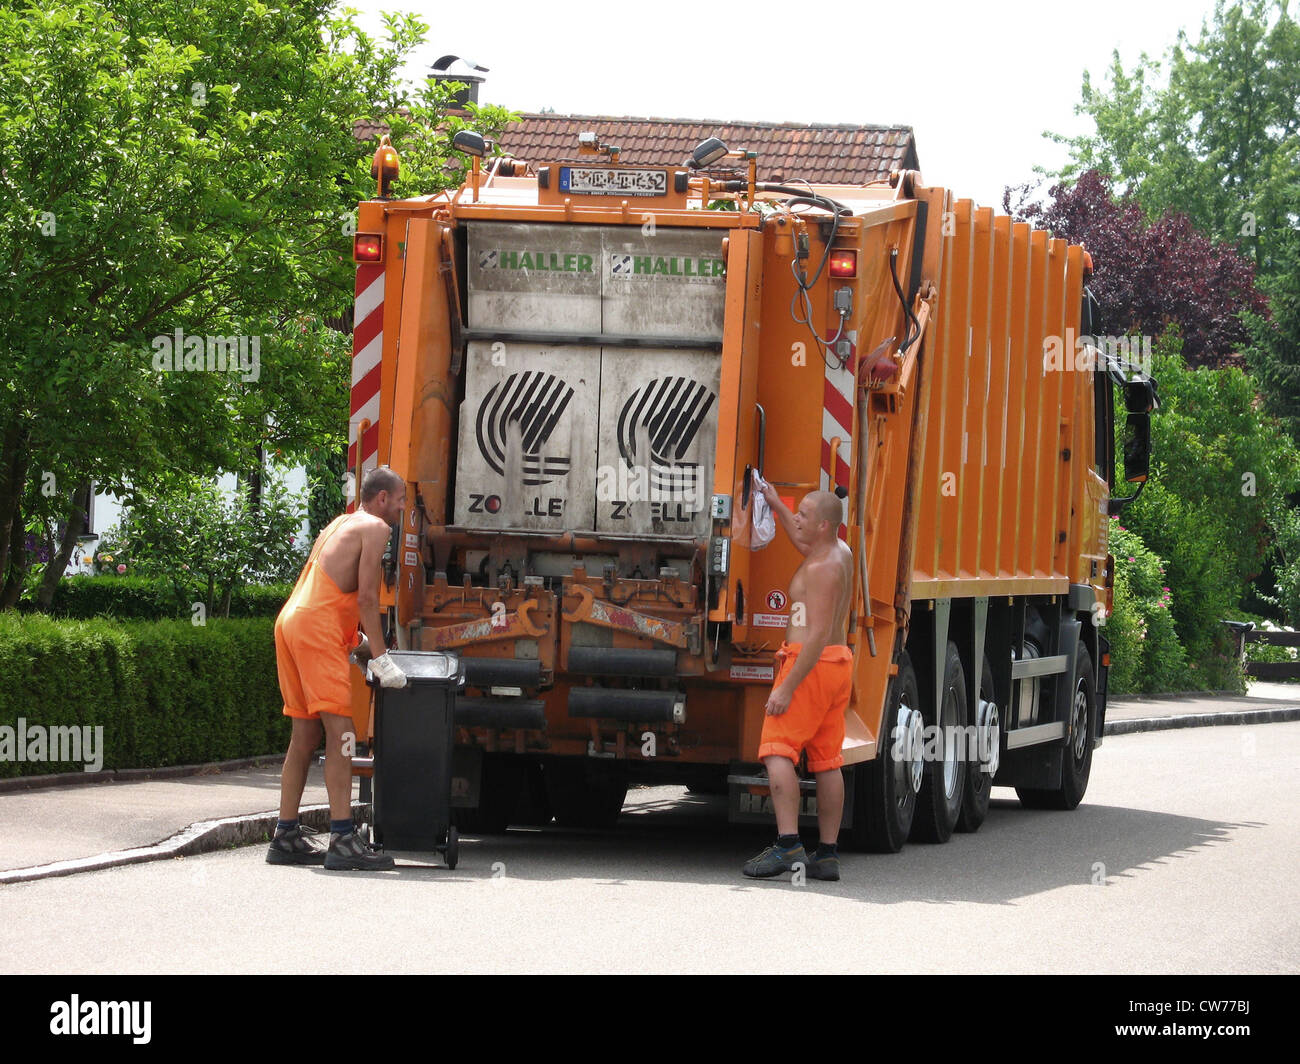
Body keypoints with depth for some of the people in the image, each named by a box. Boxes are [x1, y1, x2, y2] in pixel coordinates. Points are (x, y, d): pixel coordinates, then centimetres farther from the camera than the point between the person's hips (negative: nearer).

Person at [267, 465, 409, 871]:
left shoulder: (340, 524, 27)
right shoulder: (374, 528, -1)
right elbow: (366, 598, -9)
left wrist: (355, 642, 35)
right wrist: (381, 658, -9)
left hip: (289, 623, 9)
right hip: (317, 627, -9)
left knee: (305, 737, 12)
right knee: (340, 731, -13)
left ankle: (286, 837, 12)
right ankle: (343, 840, -20)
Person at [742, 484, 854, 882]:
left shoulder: (821, 569, -17)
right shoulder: (840, 552, 12)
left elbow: (818, 635, -23)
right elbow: (806, 545, 38)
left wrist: (787, 688, -24)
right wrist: (778, 508, 38)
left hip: (810, 664, -10)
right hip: (839, 665, 10)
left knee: (778, 751, -13)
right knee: (827, 760, 10)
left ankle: (788, 845, -23)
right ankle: (828, 855, 10)